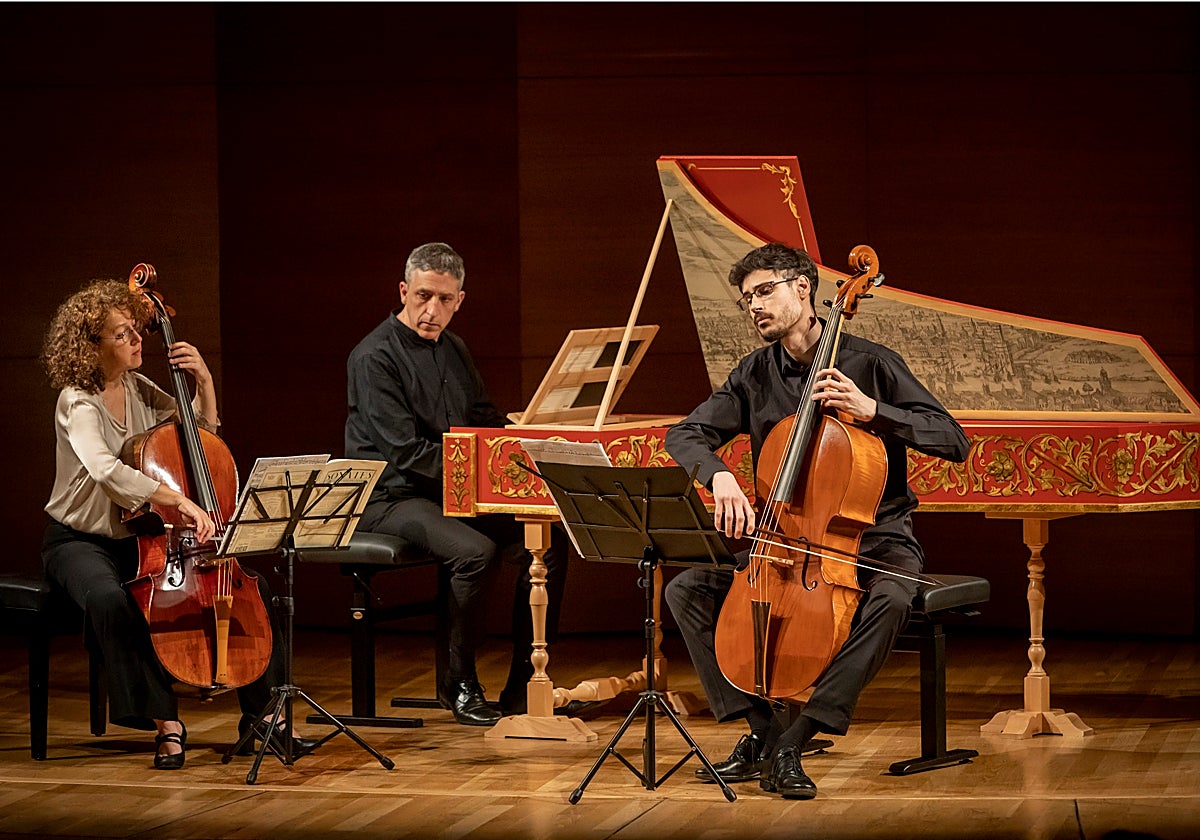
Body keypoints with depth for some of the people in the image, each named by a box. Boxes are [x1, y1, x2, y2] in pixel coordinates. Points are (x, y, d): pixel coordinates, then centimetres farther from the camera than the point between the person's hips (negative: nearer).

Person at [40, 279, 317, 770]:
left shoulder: (139, 390, 4)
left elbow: (203, 434, 15)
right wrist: (179, 501, -47)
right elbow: (106, 471, -38)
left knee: (250, 584, -8)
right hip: (80, 541, -7)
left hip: (142, 539, 7)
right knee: (109, 600, -40)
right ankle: (164, 721, -31)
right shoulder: (78, 403, -18)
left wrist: (204, 382, -3)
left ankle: (260, 714, 0)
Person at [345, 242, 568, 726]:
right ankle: (459, 685, -15)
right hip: (391, 498, -8)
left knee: (546, 543, -11)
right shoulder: (374, 357, -11)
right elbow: (406, 450, -19)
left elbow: (488, 424, 21)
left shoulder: (454, 350, 15)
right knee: (475, 551, -33)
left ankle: (523, 687, -3)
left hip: (453, 493, 8)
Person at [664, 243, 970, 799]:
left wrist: (871, 410, -25)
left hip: (872, 536, -4)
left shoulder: (870, 363, -7)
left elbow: (952, 441, -12)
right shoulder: (756, 375, 5)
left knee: (888, 598, -37)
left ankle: (792, 746, -35)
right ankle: (762, 729, -11)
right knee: (687, 590, -14)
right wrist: (719, 475, -24)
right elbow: (685, 434, -3)